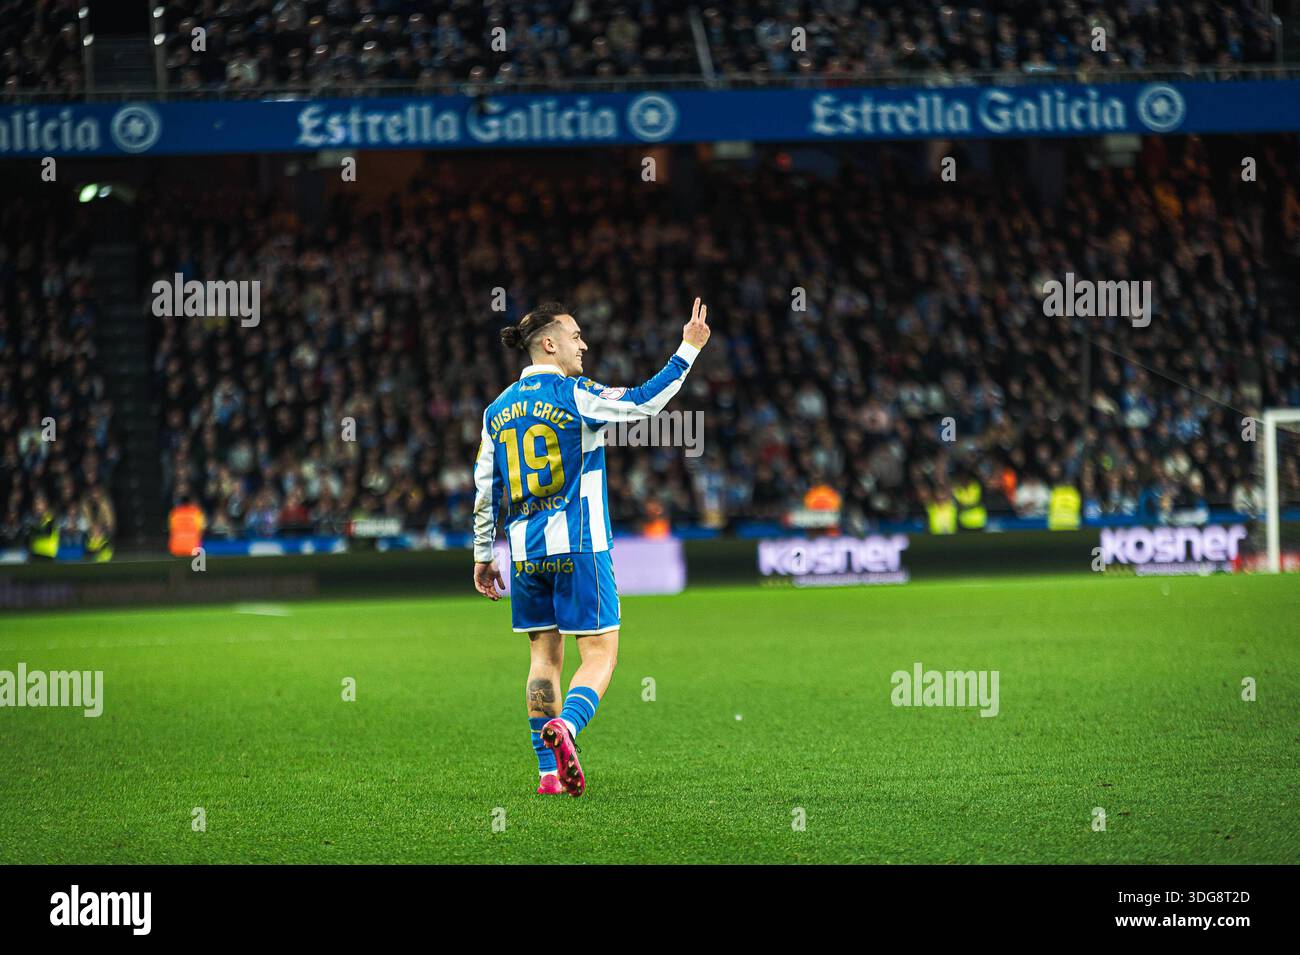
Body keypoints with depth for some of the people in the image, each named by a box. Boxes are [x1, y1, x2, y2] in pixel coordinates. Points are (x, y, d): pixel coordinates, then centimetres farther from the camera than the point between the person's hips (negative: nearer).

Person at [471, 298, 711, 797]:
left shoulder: (498, 409, 10)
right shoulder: (574, 395, -8)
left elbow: (485, 489, 11)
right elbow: (644, 401, -12)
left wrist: (483, 555, 17)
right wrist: (688, 349, -5)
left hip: (525, 550, 6)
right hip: (578, 548, -6)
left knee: (545, 656, 12)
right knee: (600, 654, -3)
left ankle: (549, 771, 7)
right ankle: (565, 727, -30)